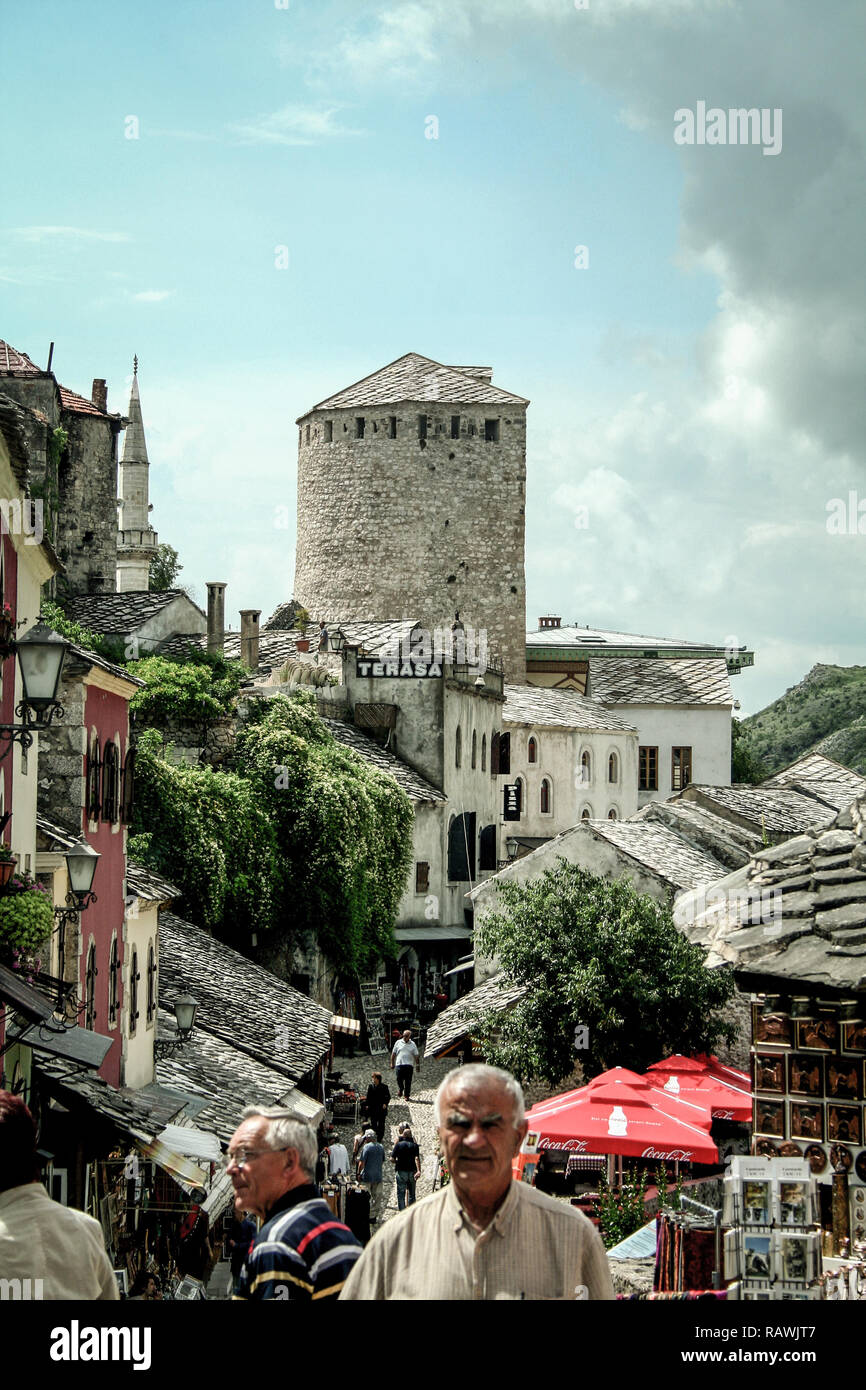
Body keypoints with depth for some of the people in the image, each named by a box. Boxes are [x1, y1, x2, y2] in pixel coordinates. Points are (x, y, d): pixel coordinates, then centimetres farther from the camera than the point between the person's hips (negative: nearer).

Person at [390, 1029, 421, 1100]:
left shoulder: (412, 1044, 9)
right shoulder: (398, 1042, 7)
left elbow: (416, 1055, 10)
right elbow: (393, 1053, 11)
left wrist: (418, 1065, 5)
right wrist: (392, 1063, 8)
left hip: (409, 1065, 0)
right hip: (399, 1064, 0)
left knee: (408, 1081, -1)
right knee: (399, 1079, -7)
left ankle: (407, 1096, 8)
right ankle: (400, 1089, 25)